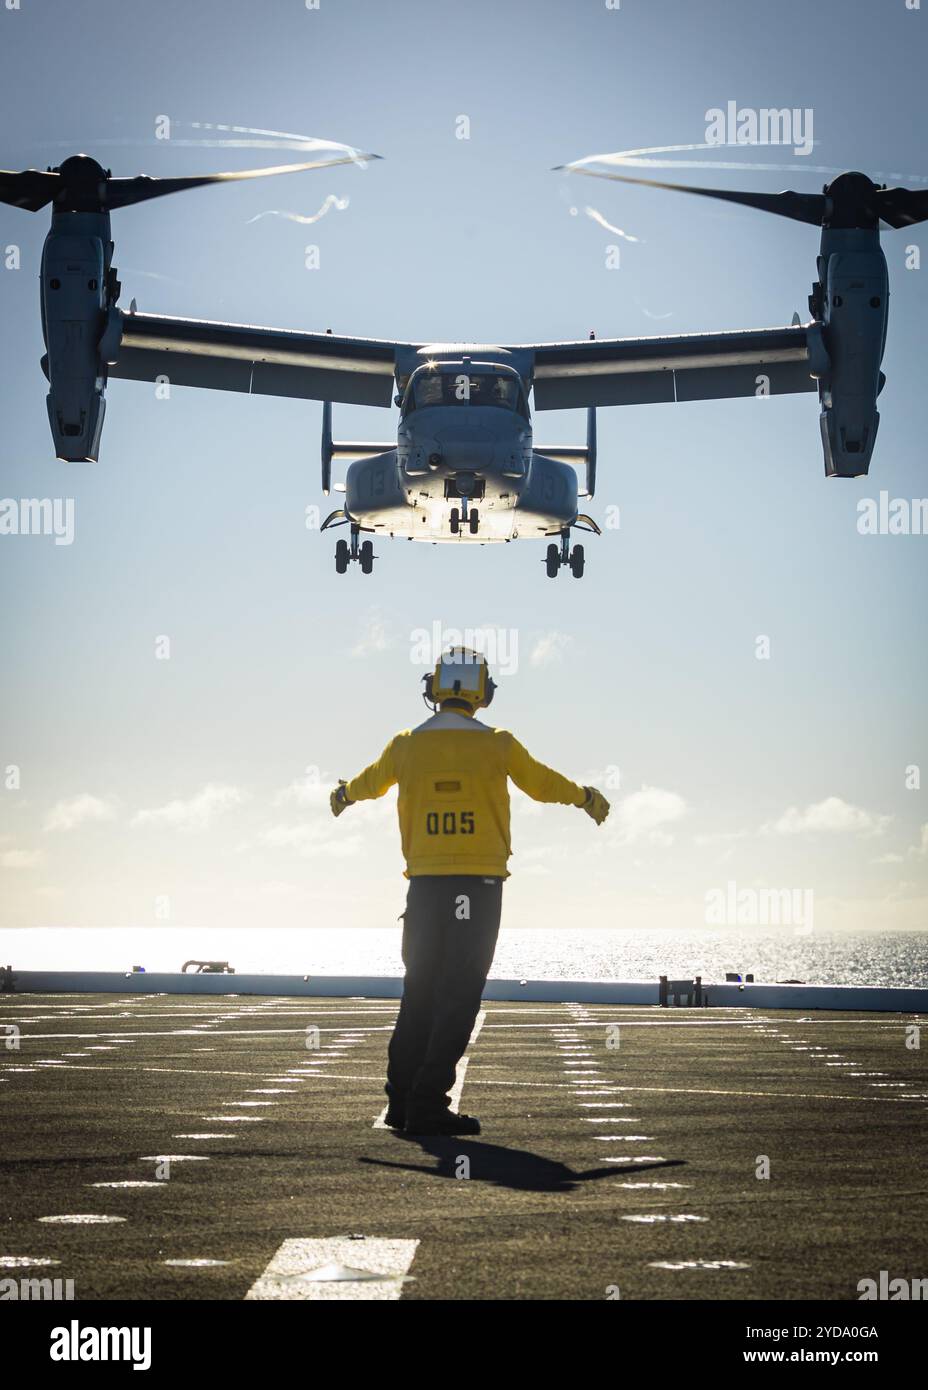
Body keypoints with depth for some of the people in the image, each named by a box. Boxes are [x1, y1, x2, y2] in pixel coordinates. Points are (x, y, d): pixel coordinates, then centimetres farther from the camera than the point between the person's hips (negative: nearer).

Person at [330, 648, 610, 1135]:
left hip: (424, 884, 3)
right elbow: (544, 783, 14)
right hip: (478, 884, -3)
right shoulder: (496, 745, -2)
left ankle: (402, 1101, 15)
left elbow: (371, 781, 26)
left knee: (419, 992, 13)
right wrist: (586, 798, 35)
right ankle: (428, 1105, -8)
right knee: (458, 997, -3)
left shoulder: (407, 745, 5)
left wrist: (344, 794, 50)